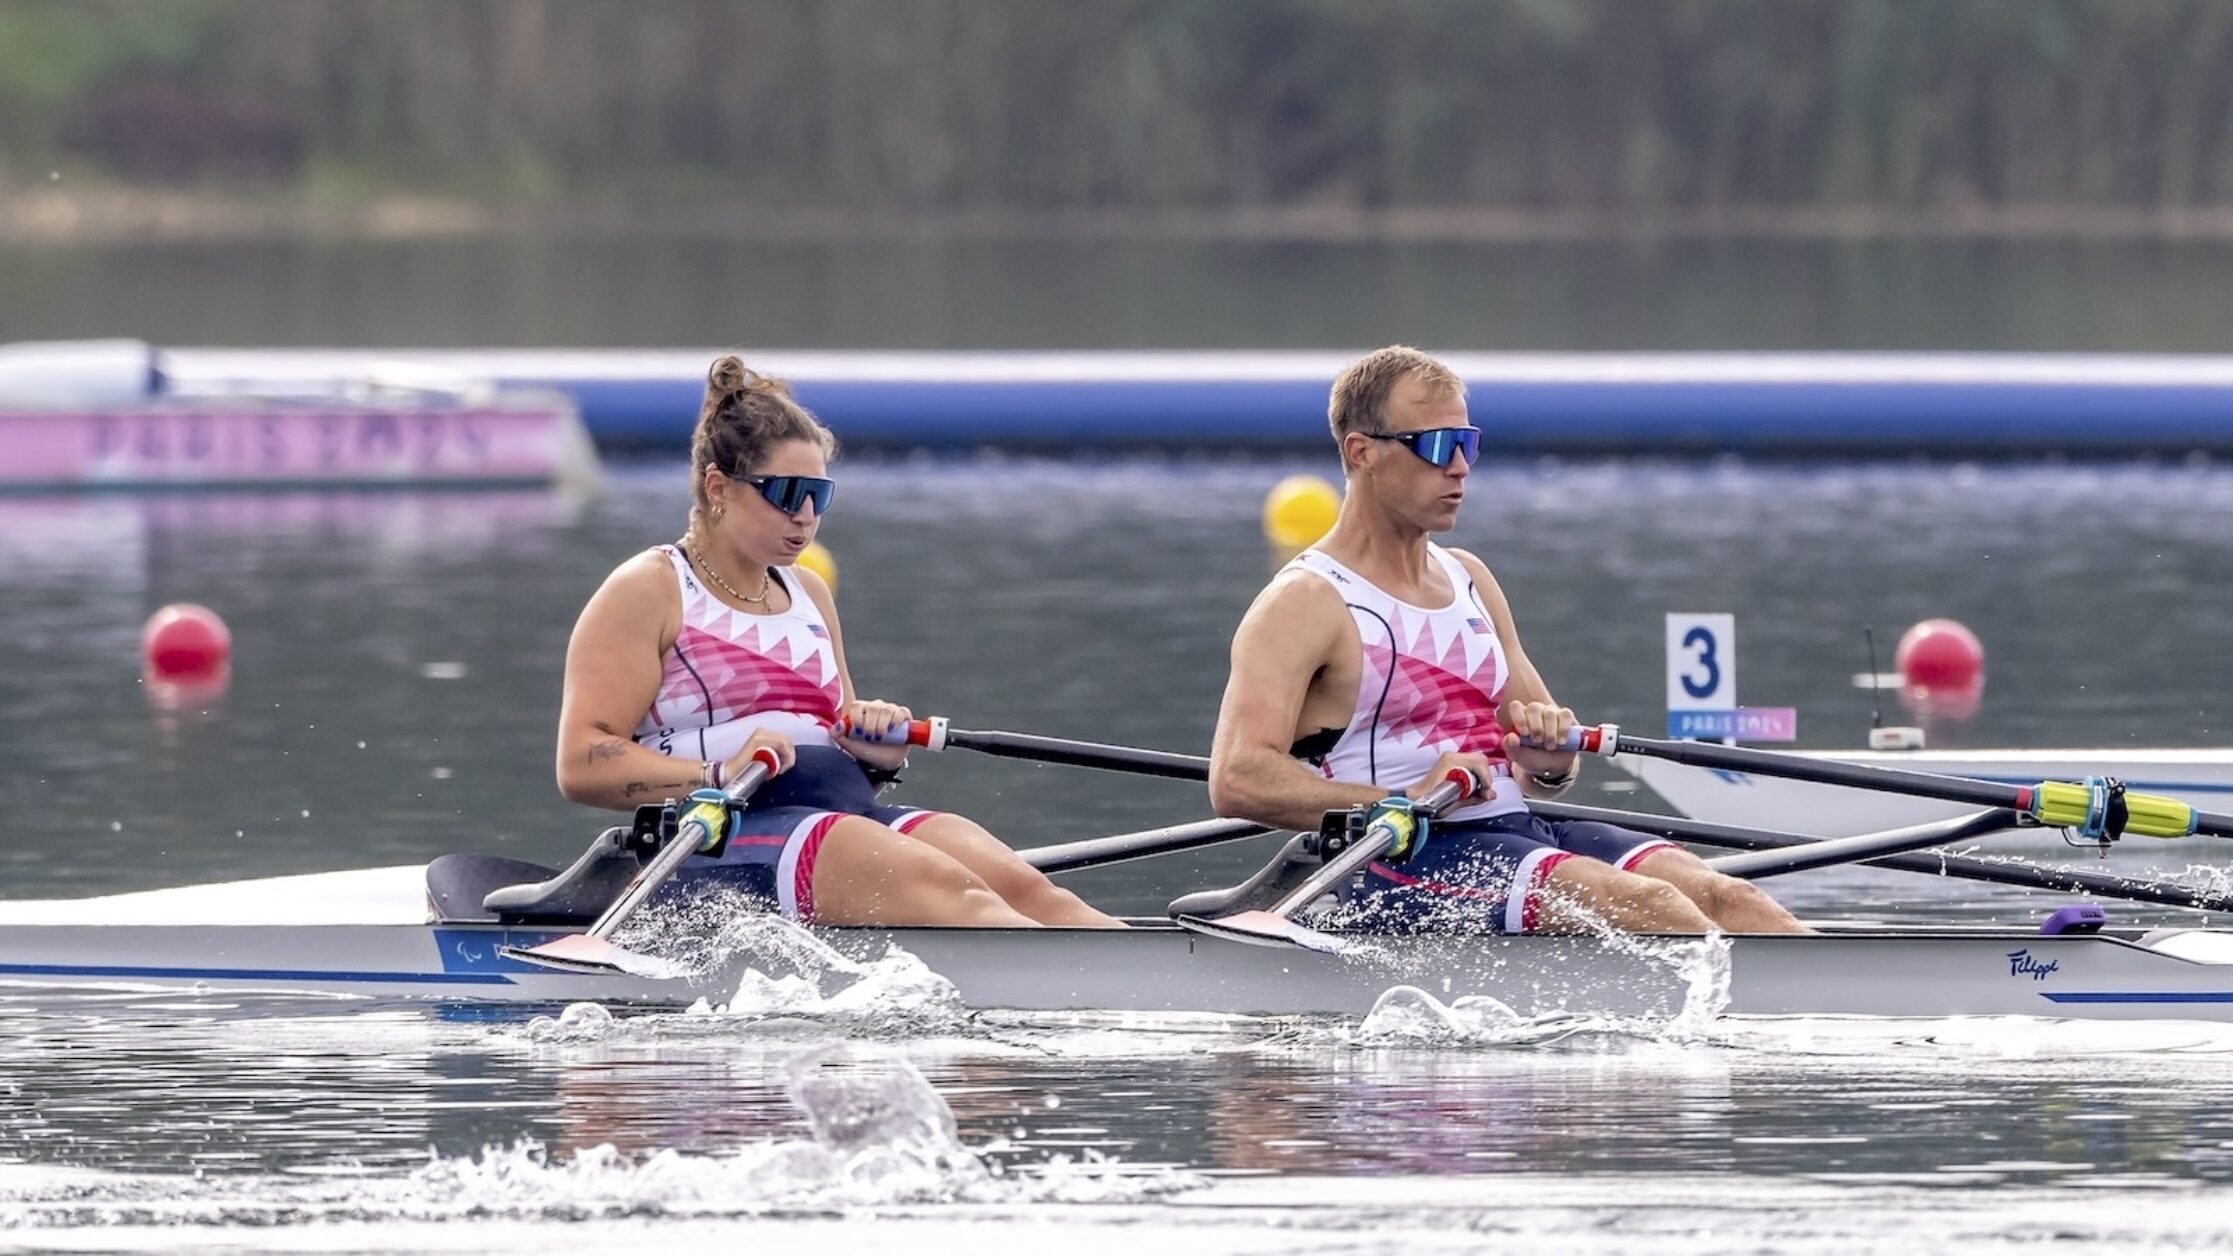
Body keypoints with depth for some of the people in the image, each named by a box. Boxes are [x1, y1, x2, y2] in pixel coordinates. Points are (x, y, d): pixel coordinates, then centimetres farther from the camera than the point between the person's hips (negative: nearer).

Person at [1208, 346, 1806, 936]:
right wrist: (1404, 802, -24)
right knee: (1643, 903, -30)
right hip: (1402, 867, -8)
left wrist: (1549, 757, -1)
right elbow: (1236, 782, -17)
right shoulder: (1306, 604, -3)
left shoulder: (1469, 580, 21)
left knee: (1720, 896, -18)